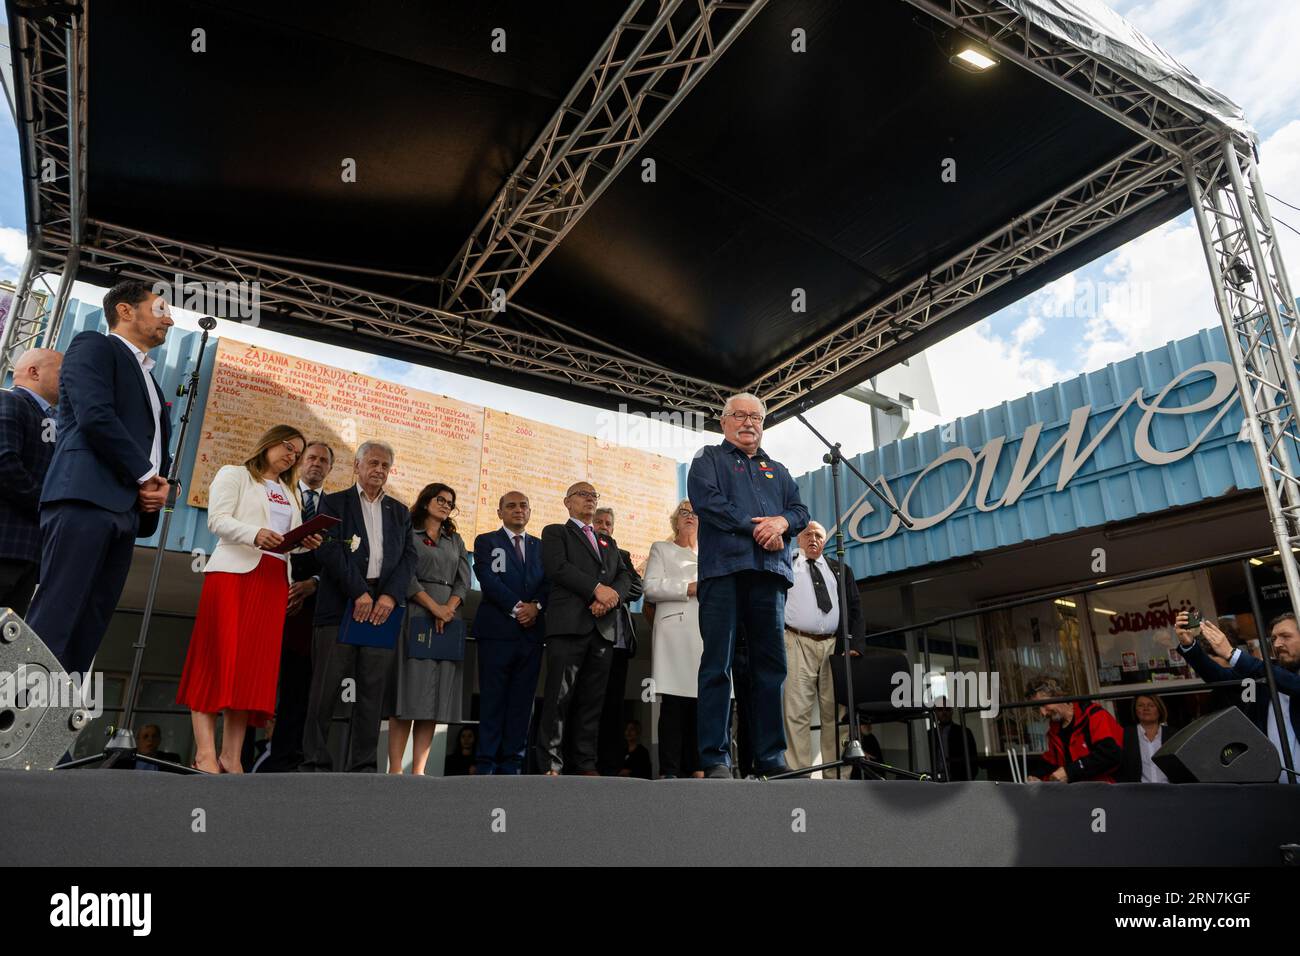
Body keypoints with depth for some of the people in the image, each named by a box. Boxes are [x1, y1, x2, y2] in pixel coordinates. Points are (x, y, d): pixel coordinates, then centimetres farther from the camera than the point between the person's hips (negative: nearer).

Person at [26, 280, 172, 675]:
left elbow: (156, 445, 26)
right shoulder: (94, 346, 5)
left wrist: (161, 482, 3)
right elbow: (95, 416, -11)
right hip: (86, 497, -8)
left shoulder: (149, 381, 29)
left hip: (124, 509, 8)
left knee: (87, 633, 2)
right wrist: (146, 476, -6)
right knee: (53, 624, -14)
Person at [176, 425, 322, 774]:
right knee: (219, 657, -10)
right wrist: (255, 534, -22)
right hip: (234, 571, -5)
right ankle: (205, 751, -11)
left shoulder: (289, 492, 27)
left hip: (274, 579, 6)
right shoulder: (234, 474, 9)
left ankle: (231, 756, -1)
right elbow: (218, 519, -5)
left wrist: (306, 543, -2)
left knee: (256, 663, -1)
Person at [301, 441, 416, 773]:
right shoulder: (334, 503, 9)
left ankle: (363, 765, 6)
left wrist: (390, 596, -8)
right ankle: (315, 763, 5)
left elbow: (409, 557, 9)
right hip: (341, 604, -3)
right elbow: (329, 549, -5)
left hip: (383, 606, 3)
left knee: (373, 689, 1)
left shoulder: (400, 512, 19)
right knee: (325, 688, -3)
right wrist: (359, 593, -13)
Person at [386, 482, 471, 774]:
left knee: (436, 694, -2)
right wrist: (434, 607, -14)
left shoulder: (455, 540, 21)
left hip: (449, 619, 4)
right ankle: (395, 769, -8)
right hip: (415, 616, -4)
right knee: (408, 691, -9)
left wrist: (449, 608, -9)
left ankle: (419, 770, -2)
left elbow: (464, 578, 10)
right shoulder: (408, 533, 8)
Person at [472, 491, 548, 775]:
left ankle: (512, 762, 7)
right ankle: (487, 762, 3)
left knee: (522, 699, 2)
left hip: (531, 631, 3)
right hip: (497, 630, -3)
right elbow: (488, 579, -5)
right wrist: (516, 608, -13)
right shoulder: (486, 542, 9)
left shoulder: (540, 546, 19)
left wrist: (536, 606, -10)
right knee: (492, 698, -2)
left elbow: (548, 581, 9)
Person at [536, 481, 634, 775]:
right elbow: (557, 567, -6)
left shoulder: (608, 542, 28)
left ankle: (586, 764, 6)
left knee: (593, 698, 3)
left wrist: (612, 597, -6)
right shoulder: (555, 532, 13)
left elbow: (625, 578, 16)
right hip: (569, 624, -5)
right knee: (560, 695, -8)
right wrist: (597, 588, -14)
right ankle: (550, 764, -3)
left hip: (604, 627, 5)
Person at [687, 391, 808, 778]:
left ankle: (771, 758, 9)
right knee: (718, 665, -6)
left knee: (771, 665, 3)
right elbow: (706, 499, -5)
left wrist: (782, 522, -7)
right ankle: (716, 759, -4)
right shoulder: (709, 459, 13)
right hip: (724, 568, -4)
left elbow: (800, 510, 17)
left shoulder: (777, 470, 27)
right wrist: (754, 527, -9)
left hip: (770, 572, 5)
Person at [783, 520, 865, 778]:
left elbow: (855, 608, 15)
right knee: (797, 713, -9)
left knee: (835, 713, 1)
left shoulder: (838, 569, 22)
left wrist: (855, 645, 2)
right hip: (798, 644, -3)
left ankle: (835, 776, 5)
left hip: (835, 646, 3)